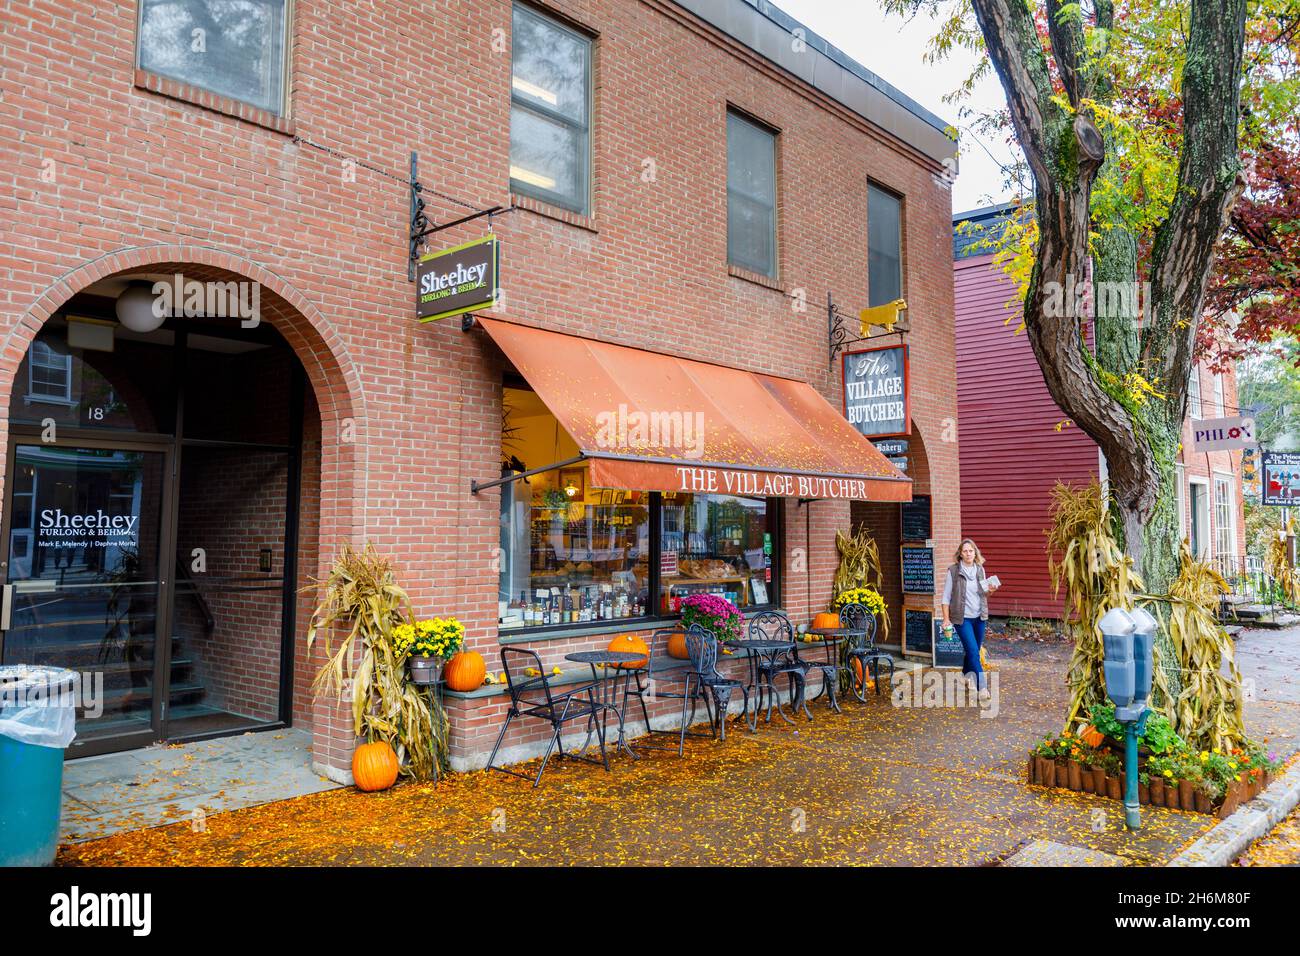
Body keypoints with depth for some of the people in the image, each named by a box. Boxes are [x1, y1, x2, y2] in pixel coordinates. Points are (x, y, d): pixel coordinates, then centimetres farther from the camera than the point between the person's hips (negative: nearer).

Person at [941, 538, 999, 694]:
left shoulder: (980, 569, 5)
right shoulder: (953, 571, -9)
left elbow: (983, 593, 16)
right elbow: (946, 597, -6)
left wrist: (989, 591, -8)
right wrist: (946, 619, -10)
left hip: (979, 617, 5)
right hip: (963, 618, -5)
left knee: (973, 650, 13)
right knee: (973, 651, -12)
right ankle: (982, 686, -11)